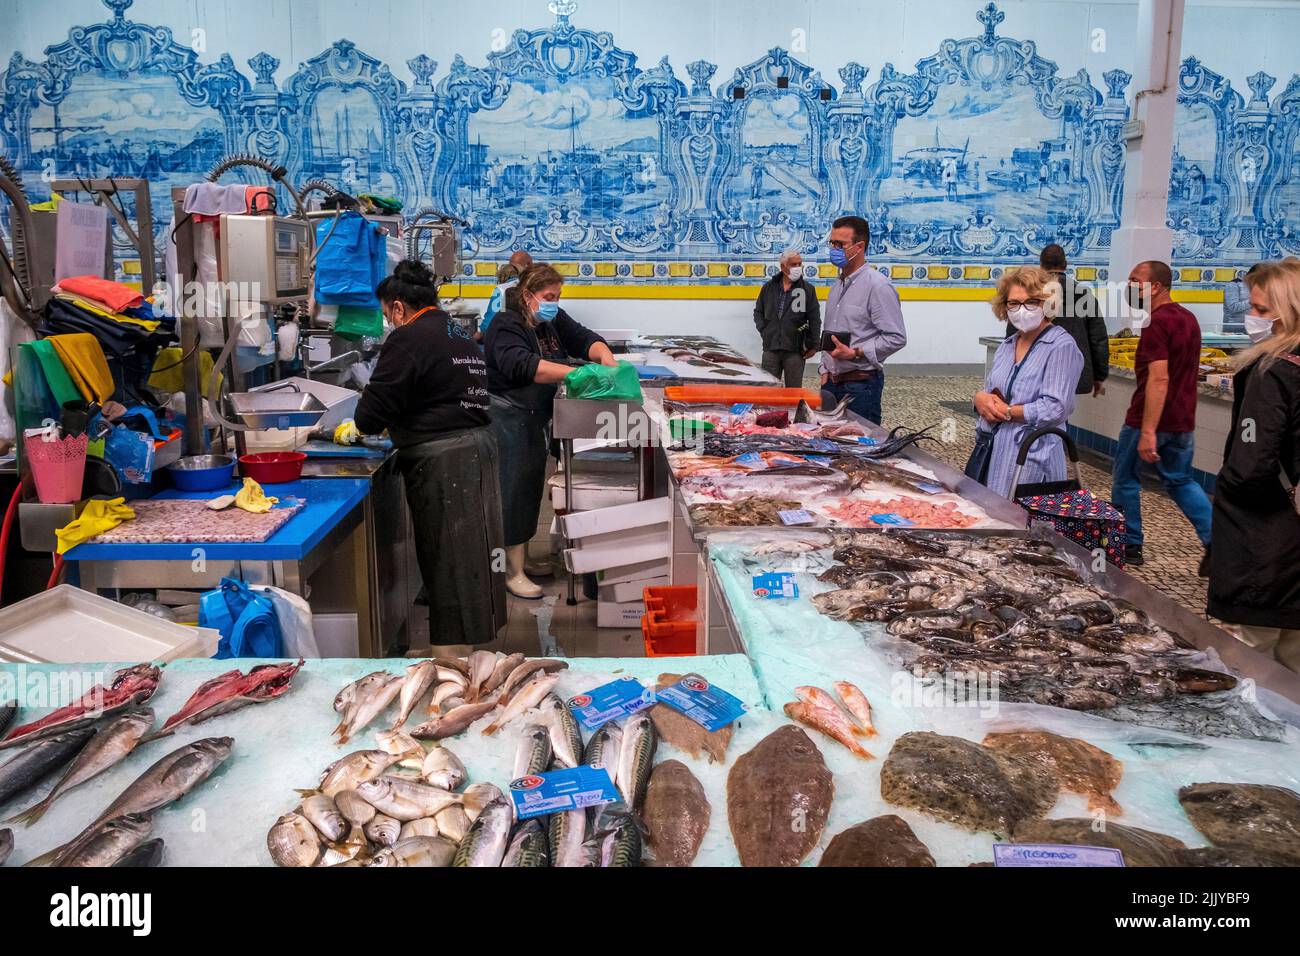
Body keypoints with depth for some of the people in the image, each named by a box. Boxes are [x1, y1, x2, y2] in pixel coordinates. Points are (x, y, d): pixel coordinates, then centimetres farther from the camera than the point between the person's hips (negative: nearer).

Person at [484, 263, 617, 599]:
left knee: (531, 487, 14)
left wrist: (606, 358, -18)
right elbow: (521, 365, -33)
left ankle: (522, 557, 27)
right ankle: (513, 573, 1)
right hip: (506, 418, -8)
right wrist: (573, 372, -41)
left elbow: (584, 339, 6)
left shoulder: (553, 320, 9)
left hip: (534, 420, 9)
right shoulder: (506, 326, -16)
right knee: (514, 490, -6)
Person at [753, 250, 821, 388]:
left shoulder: (808, 289, 1)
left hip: (795, 350, -2)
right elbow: (758, 311, 18)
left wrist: (813, 345, -2)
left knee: (794, 390, 4)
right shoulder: (769, 287, 7)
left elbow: (815, 319, 0)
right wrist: (763, 329, 4)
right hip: (770, 348, 2)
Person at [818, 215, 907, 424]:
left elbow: (896, 338, -16)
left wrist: (855, 353, -19)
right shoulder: (837, 286, 15)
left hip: (861, 384, -8)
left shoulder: (878, 285, -11)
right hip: (833, 382, 8)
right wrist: (826, 371, 11)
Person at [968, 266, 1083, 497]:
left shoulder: (1061, 346, -9)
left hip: (1030, 460, -7)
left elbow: (1056, 408, -18)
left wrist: (1005, 412, -12)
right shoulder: (1007, 346, 14)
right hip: (989, 452, 7)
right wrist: (980, 398, -4)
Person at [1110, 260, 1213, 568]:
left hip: (1148, 420, -8)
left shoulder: (1156, 323, -19)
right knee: (1181, 481, 18)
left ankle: (1129, 546, 17)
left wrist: (1147, 432, -30)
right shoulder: (1188, 318, 11)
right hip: (1182, 421, 8)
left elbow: (1159, 378, -27)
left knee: (1125, 479, 10)